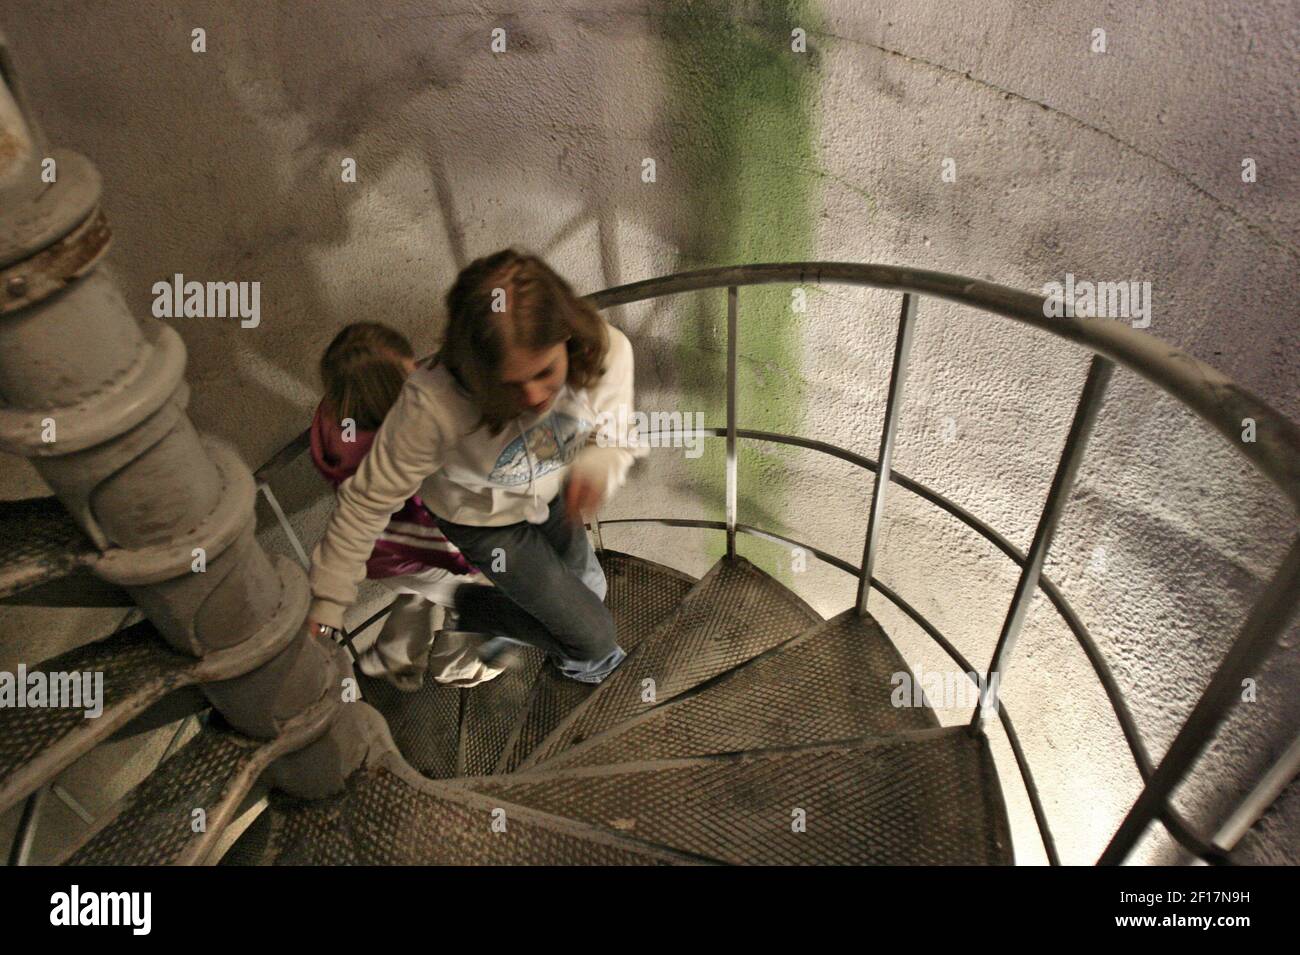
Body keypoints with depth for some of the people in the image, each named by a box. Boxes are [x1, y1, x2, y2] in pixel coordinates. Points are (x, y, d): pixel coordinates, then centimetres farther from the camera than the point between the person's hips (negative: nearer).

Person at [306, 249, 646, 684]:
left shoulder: (605, 350, -34)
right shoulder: (434, 403, -42)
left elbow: (617, 438, -16)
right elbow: (369, 498, -26)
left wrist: (596, 466, -41)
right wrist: (324, 608, -18)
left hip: (552, 491, 4)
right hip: (484, 519, -4)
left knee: (587, 587, 29)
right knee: (595, 639, 4)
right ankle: (463, 605, 24)